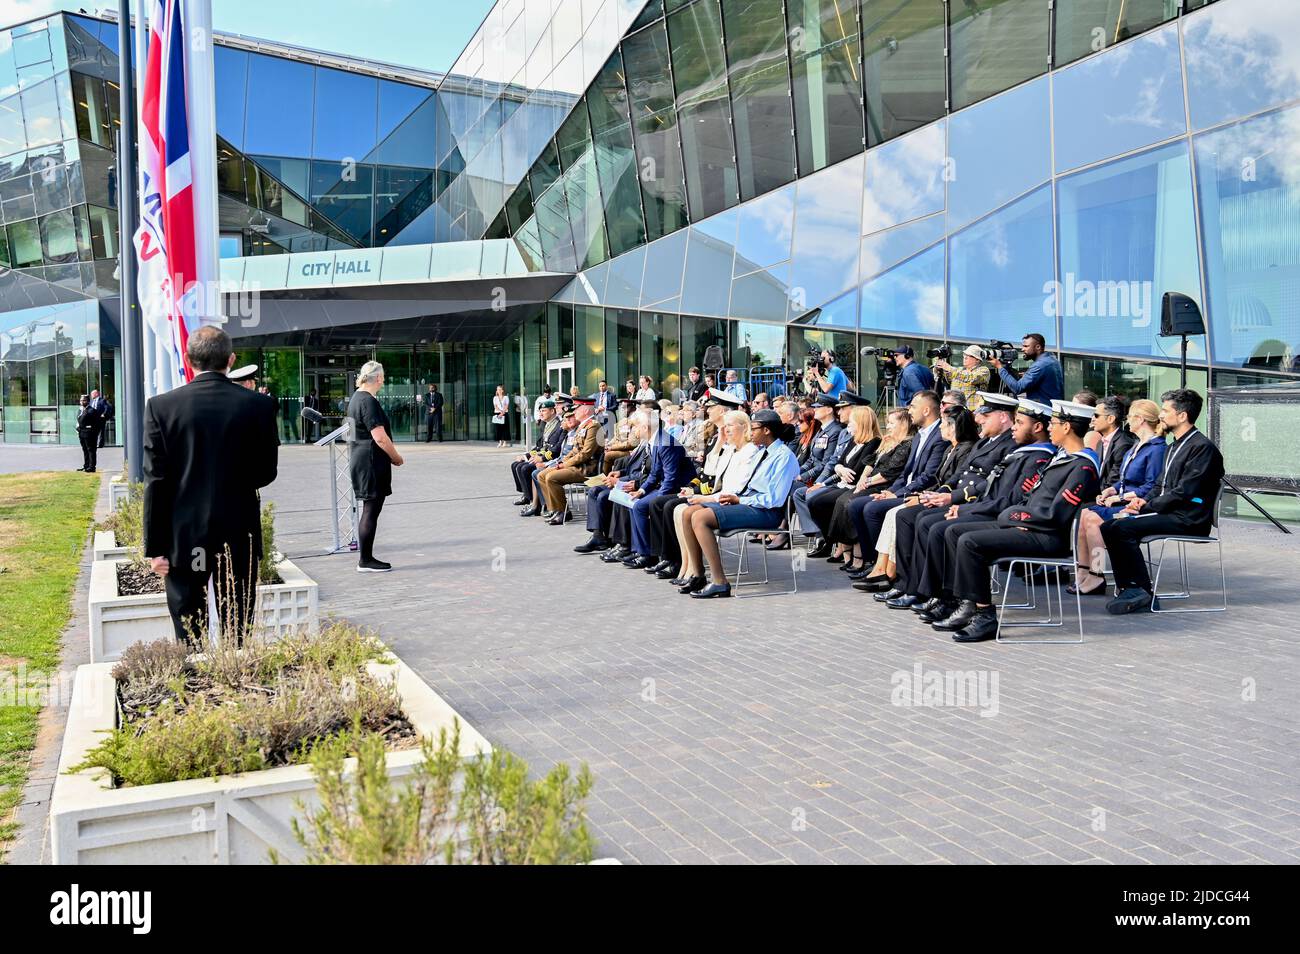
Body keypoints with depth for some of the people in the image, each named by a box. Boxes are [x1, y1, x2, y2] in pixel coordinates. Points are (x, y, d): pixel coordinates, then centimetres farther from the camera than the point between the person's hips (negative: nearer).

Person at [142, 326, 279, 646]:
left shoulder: (161, 406, -8)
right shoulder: (259, 405, -6)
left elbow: (156, 483, -7)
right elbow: (266, 473, 1)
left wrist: (155, 547, -2)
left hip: (184, 539, 0)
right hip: (240, 536, 1)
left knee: (188, 635, 9)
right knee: (238, 630, 10)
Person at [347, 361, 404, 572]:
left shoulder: (356, 398, 14)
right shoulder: (368, 401, -16)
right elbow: (380, 437, -21)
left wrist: (391, 456, 19)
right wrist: (397, 458, -7)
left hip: (359, 458, 10)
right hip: (371, 461, -10)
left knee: (369, 510, 14)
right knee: (371, 510, -4)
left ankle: (366, 558, 19)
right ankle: (365, 561, 2)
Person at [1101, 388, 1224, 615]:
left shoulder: (1203, 447, -10)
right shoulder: (1174, 446, 21)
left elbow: (1184, 492, -18)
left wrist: (1147, 507, -14)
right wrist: (1145, 501, 2)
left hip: (1188, 519, -9)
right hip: (1170, 512, 9)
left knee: (1122, 528, -25)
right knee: (1111, 526, -8)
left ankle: (1141, 592, -19)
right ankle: (1128, 588, -10)